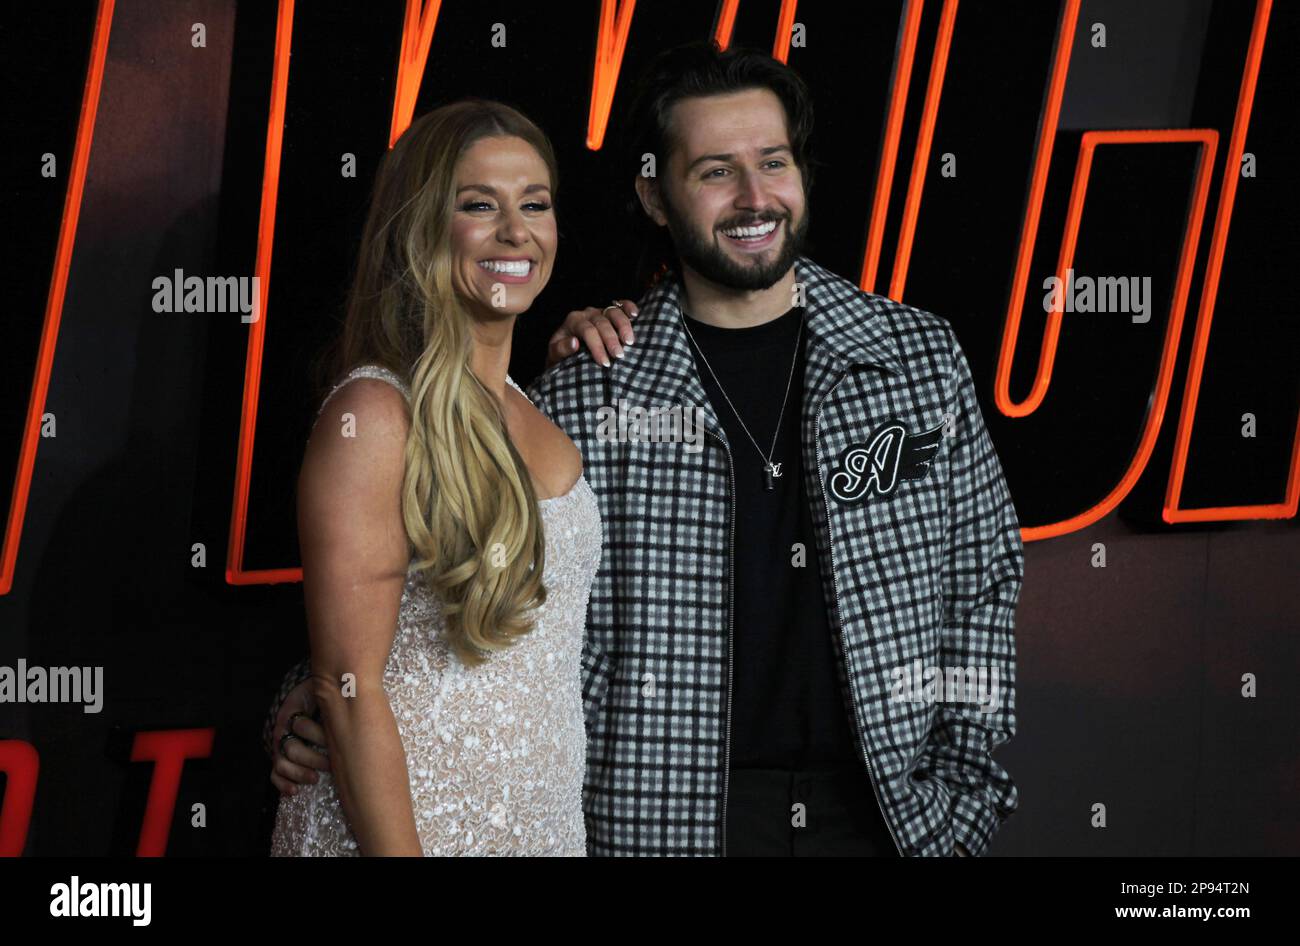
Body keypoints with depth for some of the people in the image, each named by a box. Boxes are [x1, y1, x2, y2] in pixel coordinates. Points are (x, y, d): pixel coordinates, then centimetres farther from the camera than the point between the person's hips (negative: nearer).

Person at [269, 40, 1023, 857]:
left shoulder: (921, 358, 3)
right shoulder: (585, 398, -4)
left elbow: (982, 582, 6)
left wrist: (963, 794, 1)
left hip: (887, 816, 2)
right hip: (662, 817, -1)